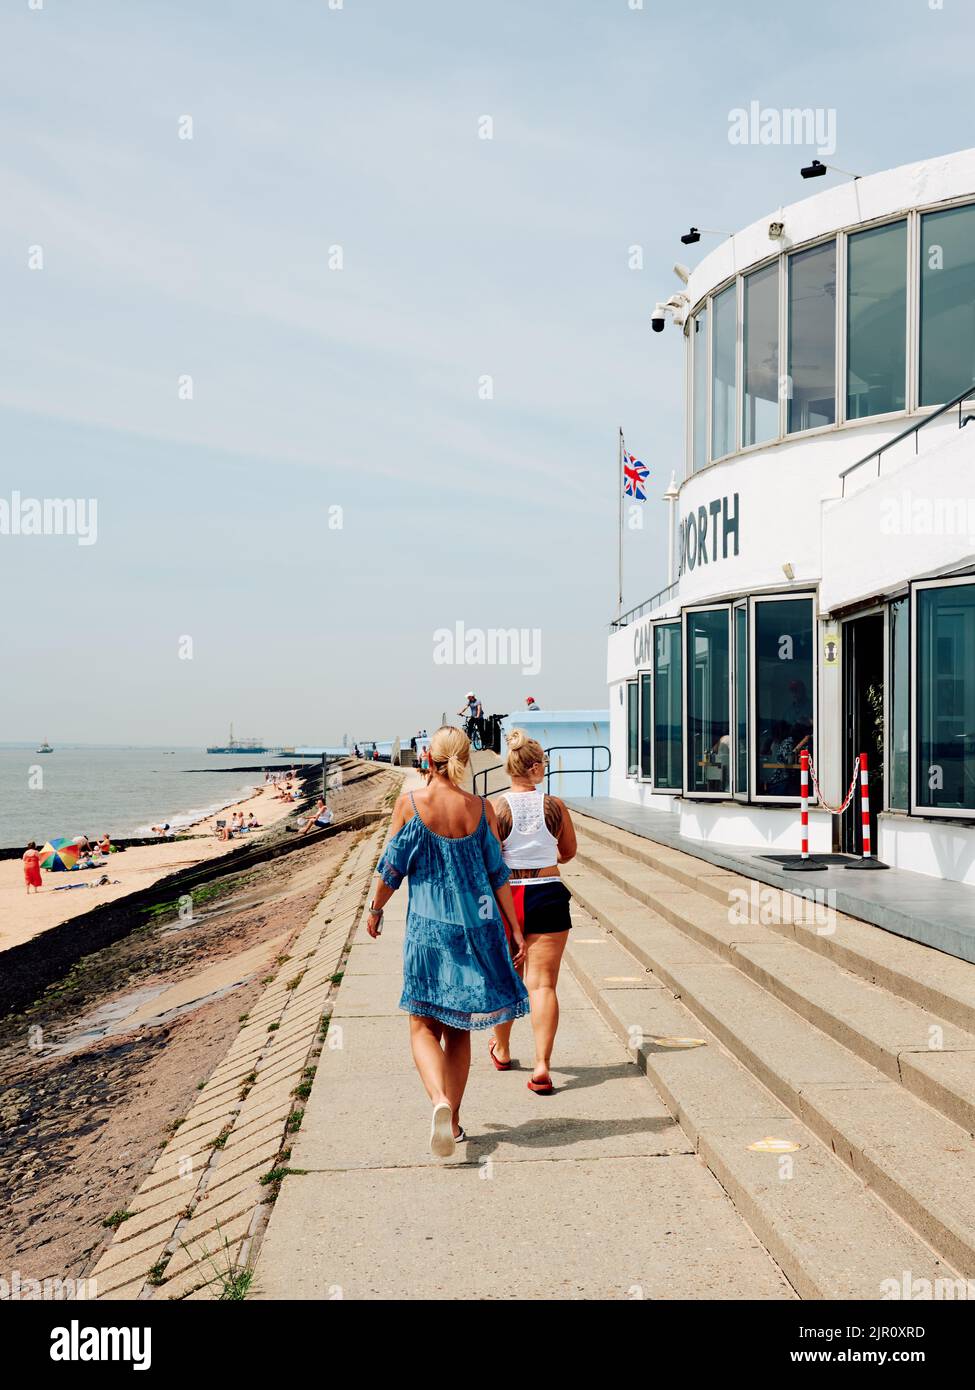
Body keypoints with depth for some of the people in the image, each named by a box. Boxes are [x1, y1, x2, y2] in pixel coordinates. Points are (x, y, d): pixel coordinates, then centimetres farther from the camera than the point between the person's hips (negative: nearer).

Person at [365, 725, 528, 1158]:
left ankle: (439, 1101, -19)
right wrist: (515, 929, 7)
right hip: (477, 927, 3)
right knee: (458, 1029, 15)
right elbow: (498, 874, 1)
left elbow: (392, 867, -3)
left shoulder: (409, 803, -8)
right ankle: (453, 1122, 20)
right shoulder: (481, 809, -2)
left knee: (424, 1025, 6)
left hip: (428, 927, -3)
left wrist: (375, 909, 13)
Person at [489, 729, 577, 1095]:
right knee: (543, 983, 1)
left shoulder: (494, 807, -8)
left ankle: (502, 1051, 37)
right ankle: (542, 1065, -8)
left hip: (506, 896, 0)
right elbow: (568, 852, 12)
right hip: (548, 895, 0)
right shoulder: (555, 806, -3)